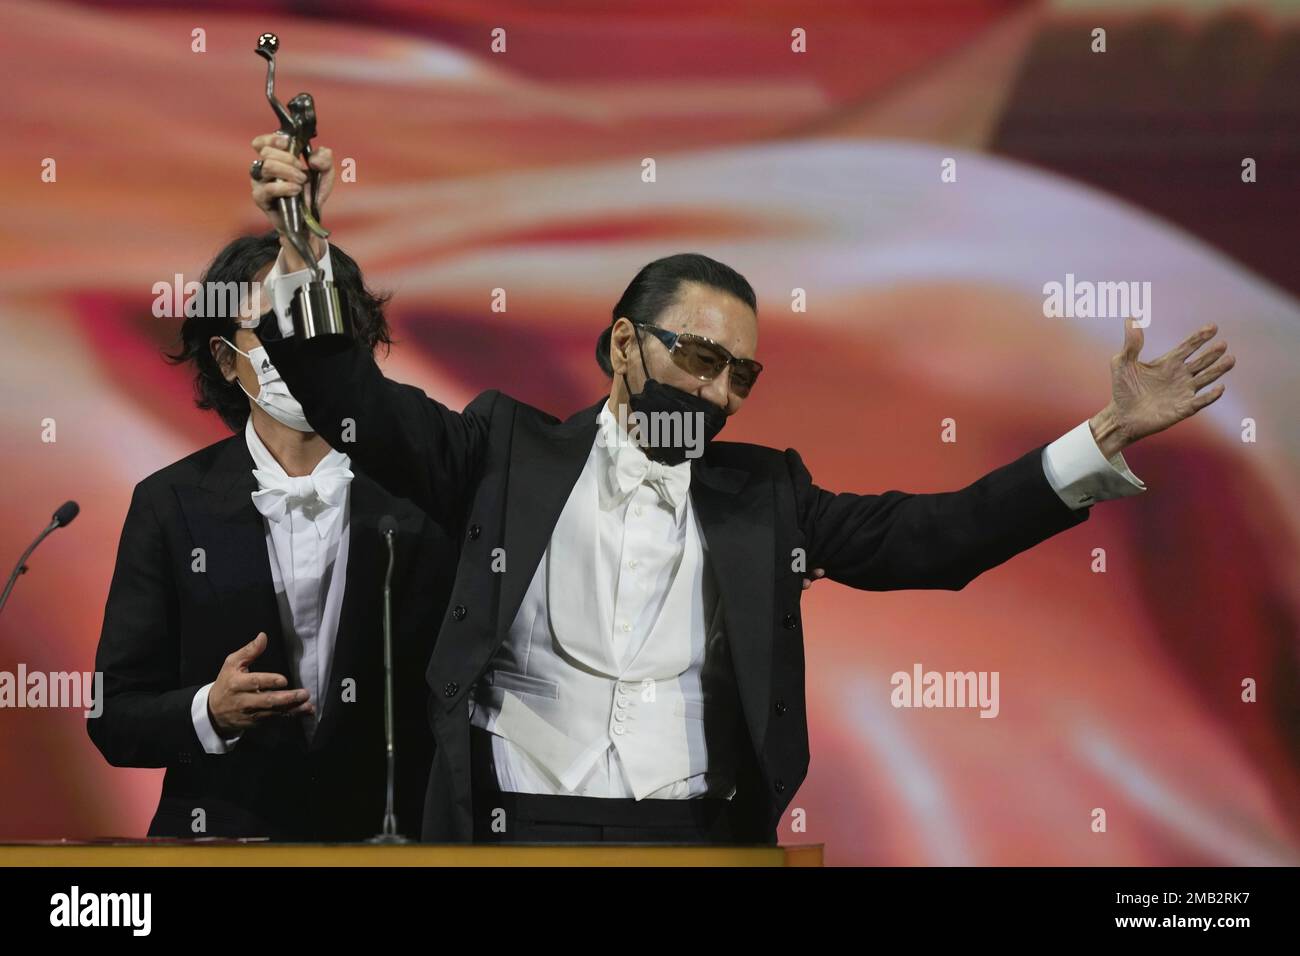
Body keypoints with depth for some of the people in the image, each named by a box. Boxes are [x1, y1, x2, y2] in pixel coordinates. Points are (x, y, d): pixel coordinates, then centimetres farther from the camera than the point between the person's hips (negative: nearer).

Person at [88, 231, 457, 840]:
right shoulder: (171, 505, -1)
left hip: (384, 836, 0)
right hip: (220, 835, 0)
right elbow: (114, 718, -3)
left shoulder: (417, 500, -2)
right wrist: (210, 712, -21)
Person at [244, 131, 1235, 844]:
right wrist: (302, 249, -7)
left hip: (706, 834, 2)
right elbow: (359, 406, 6)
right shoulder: (511, 452, 9)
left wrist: (1106, 440, 3)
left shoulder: (761, 494, 14)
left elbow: (930, 537, 10)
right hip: (526, 826, -2)